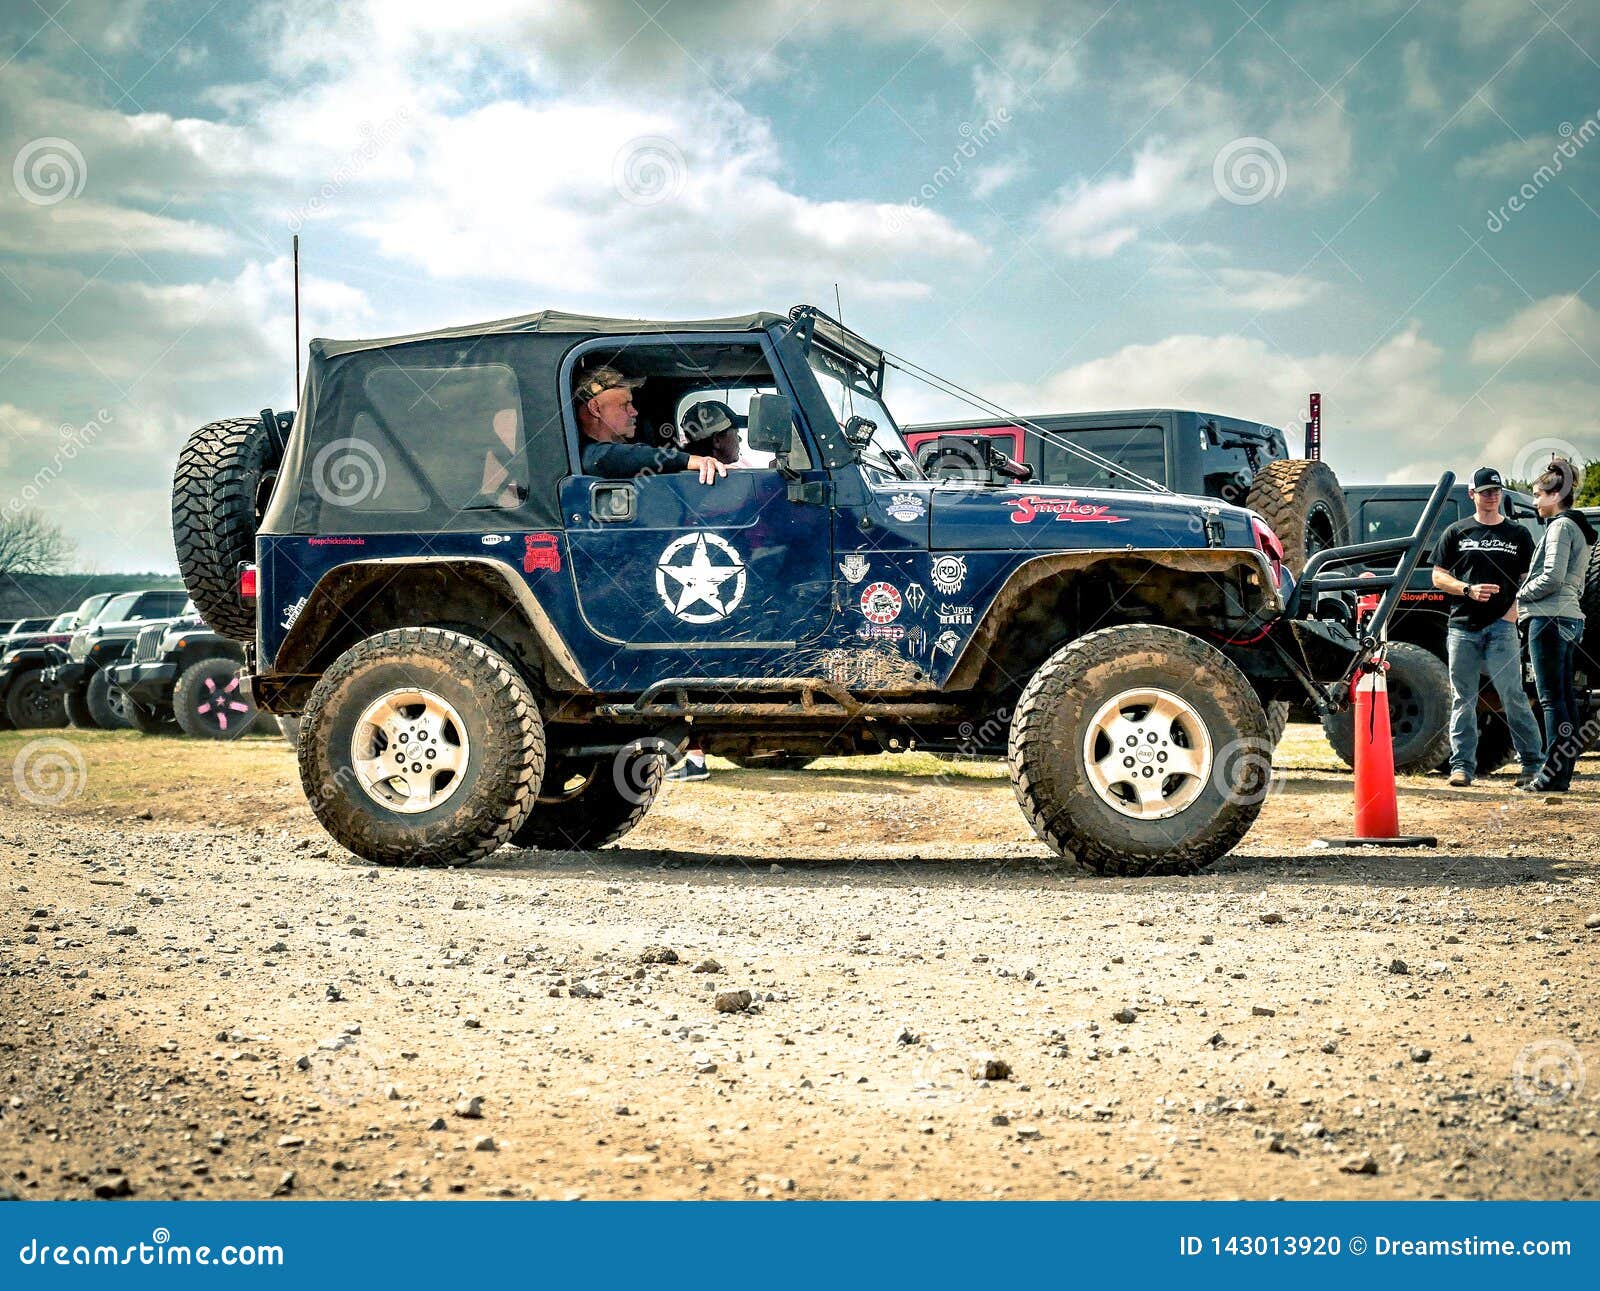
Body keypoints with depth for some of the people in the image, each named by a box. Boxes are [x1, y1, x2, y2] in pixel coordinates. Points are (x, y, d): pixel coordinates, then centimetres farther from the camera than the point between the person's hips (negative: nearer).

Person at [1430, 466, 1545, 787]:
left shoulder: (1518, 535, 11)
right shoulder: (1457, 533, 12)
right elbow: (1438, 577, 9)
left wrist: (1514, 611, -9)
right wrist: (1468, 589, -9)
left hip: (1501, 627, -2)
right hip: (1463, 627, 2)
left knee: (1513, 696, -8)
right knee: (1463, 699, 3)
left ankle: (1533, 763, -3)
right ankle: (1462, 765, 7)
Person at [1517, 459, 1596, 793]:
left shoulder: (1561, 527, -10)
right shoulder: (1578, 529, 21)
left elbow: (1552, 577, -19)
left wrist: (1520, 594, -5)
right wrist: (1525, 593, 14)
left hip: (1550, 617, -10)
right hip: (1569, 617, 10)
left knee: (1552, 698, -10)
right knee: (1564, 696, 9)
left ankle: (1553, 775, -11)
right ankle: (1563, 773, 12)